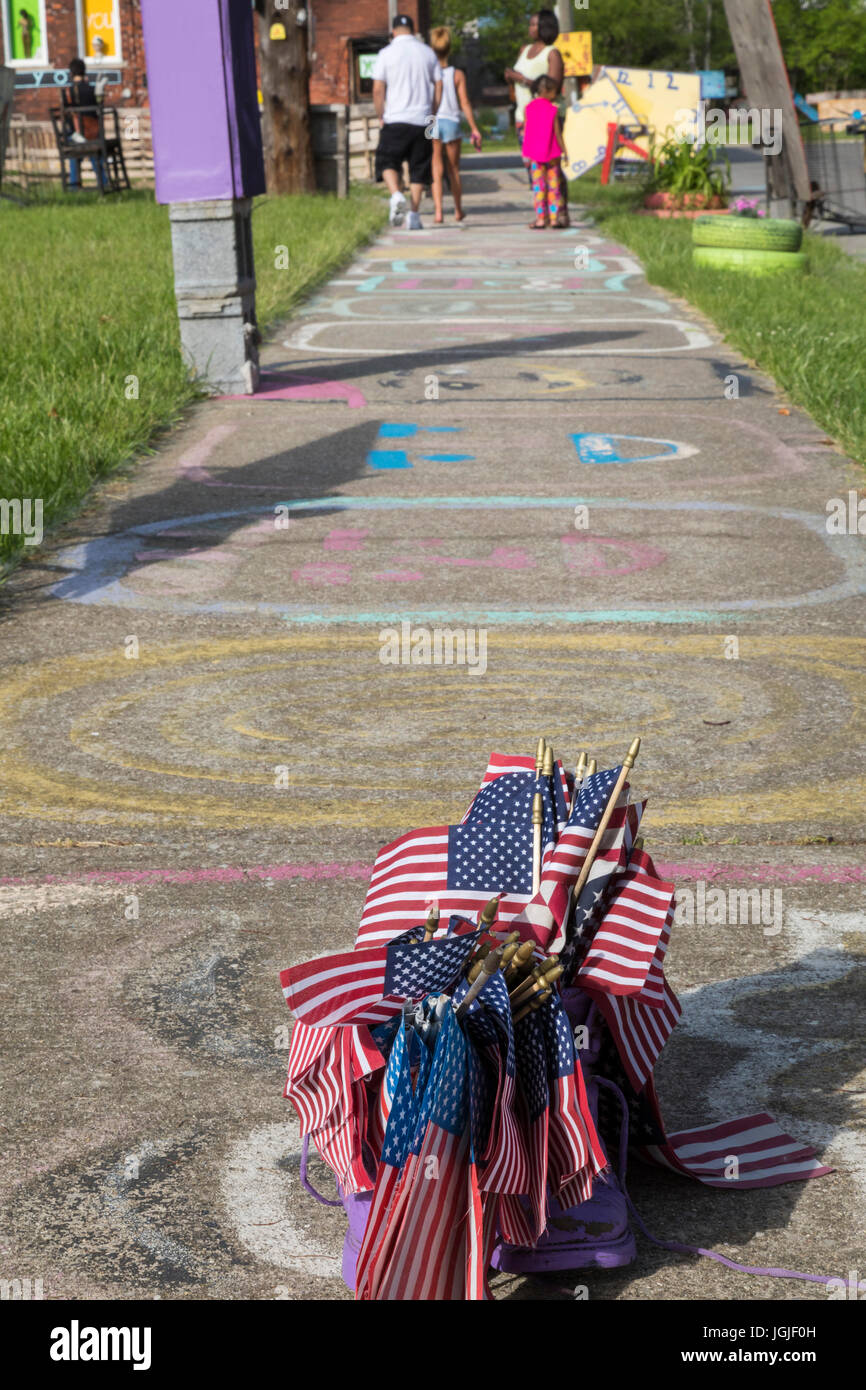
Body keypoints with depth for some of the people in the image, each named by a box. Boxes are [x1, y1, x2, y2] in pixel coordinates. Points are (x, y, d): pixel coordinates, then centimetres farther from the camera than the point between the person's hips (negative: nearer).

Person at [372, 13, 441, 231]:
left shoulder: (386, 54, -1)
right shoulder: (428, 53, 8)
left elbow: (378, 89, -5)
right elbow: (438, 86, 7)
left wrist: (381, 117, 5)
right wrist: (432, 115, 15)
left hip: (395, 120, -2)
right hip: (422, 119, 3)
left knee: (388, 162, 8)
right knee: (418, 168, 9)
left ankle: (396, 195, -19)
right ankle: (414, 214, 4)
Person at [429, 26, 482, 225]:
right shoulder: (457, 74, -1)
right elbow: (464, 103, -2)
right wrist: (474, 129, 1)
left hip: (430, 124, 0)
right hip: (451, 122, 0)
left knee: (436, 170, 2)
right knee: (454, 169, 14)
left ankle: (438, 211, -10)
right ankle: (458, 211, 26)